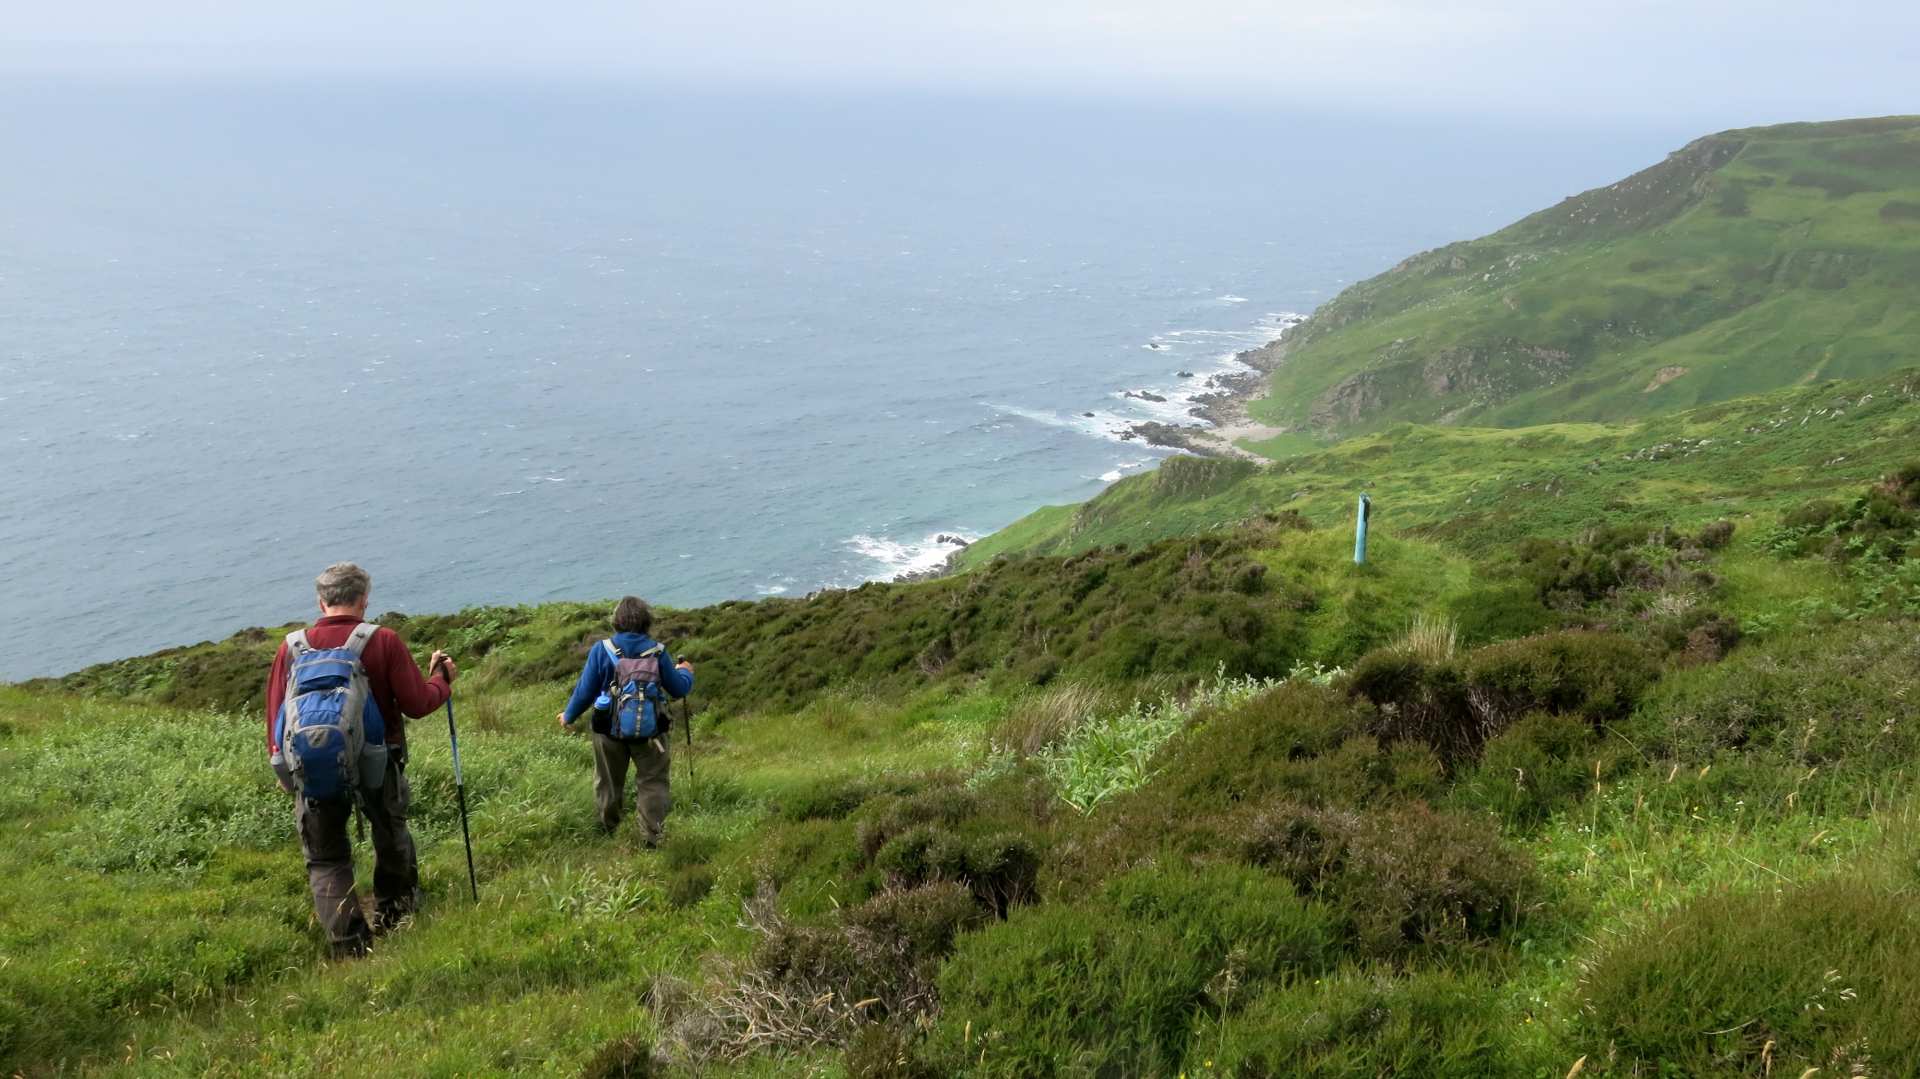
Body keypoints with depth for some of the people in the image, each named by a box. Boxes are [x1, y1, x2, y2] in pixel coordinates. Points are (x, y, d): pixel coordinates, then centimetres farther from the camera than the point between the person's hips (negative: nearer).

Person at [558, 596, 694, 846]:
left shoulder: (601, 650, -13)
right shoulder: (657, 651, -12)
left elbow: (585, 692, -8)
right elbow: (679, 689, -3)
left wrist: (568, 716, 9)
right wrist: (686, 672, 19)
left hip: (610, 729, 1)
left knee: (608, 780, 21)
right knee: (652, 781, 11)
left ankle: (607, 828, 41)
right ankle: (651, 837, 9)